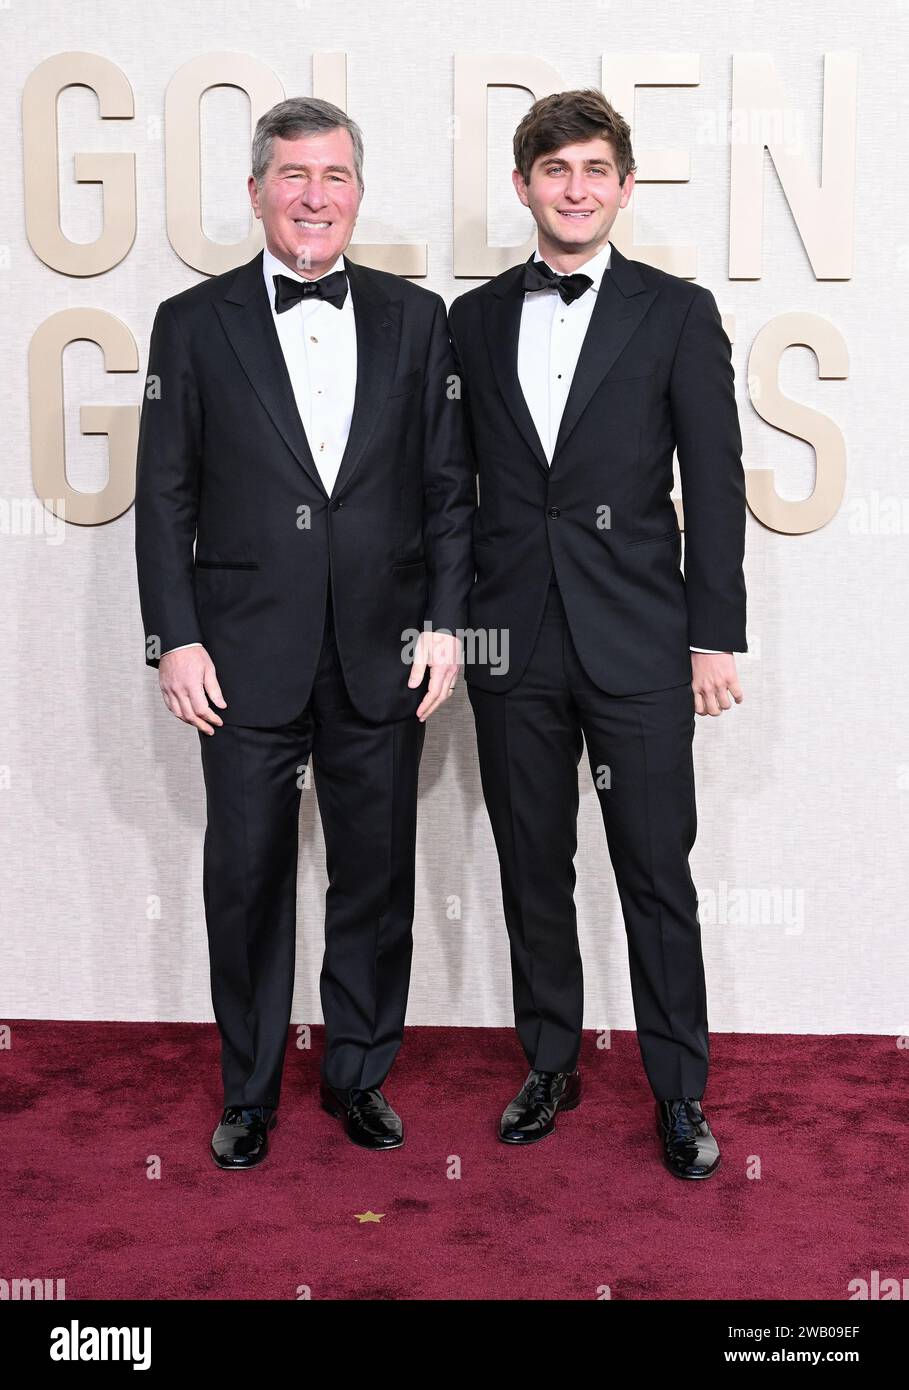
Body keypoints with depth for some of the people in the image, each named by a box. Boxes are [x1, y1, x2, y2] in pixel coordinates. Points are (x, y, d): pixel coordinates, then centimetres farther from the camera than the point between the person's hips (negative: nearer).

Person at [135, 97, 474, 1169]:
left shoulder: (415, 319, 7)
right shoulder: (193, 324, 3)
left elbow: (449, 485, 6)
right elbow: (165, 497, 2)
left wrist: (446, 621, -1)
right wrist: (175, 638, -5)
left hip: (383, 656, 2)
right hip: (247, 658, -1)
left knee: (377, 874, 10)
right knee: (247, 878, 8)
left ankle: (359, 1074, 30)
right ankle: (249, 1094, 25)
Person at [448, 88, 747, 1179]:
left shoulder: (677, 313, 1)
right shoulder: (474, 319, 9)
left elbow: (715, 484, -1)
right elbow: (457, 481, 11)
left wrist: (715, 634, -5)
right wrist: (449, 618, 7)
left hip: (639, 643, -3)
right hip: (511, 641, 3)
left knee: (656, 875, 3)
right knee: (532, 872, 12)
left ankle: (678, 1089, 19)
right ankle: (550, 1065, 29)